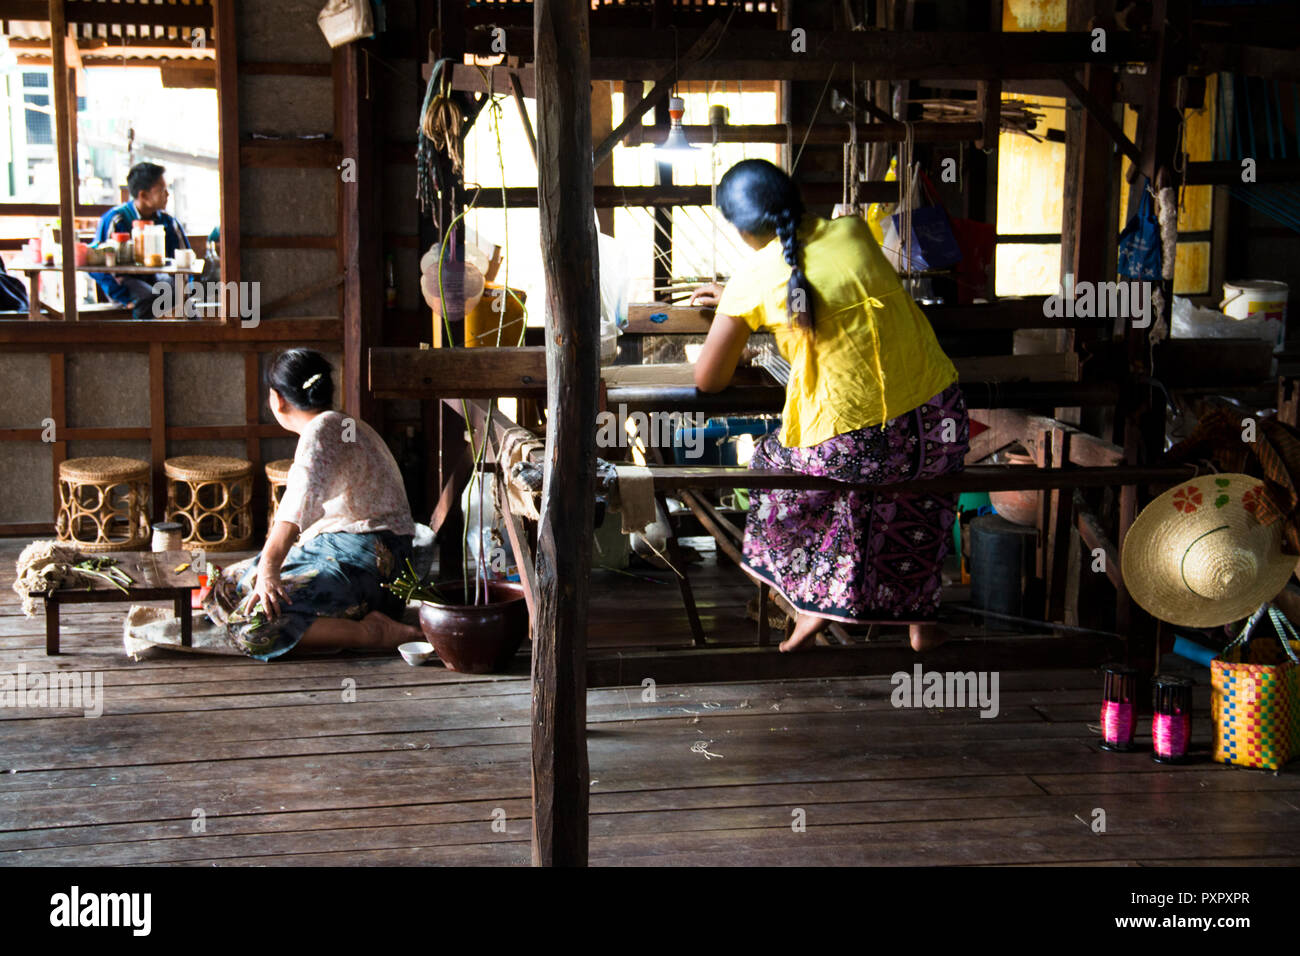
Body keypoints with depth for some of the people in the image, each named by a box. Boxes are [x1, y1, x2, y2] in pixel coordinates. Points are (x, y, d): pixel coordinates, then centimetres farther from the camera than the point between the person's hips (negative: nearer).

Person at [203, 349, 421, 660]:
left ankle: (374, 632, -21)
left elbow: (299, 505, -28)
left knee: (251, 626, -24)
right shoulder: (343, 425, 20)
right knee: (226, 588, 11)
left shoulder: (323, 428, -12)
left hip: (362, 562, -11)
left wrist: (269, 566, -35)